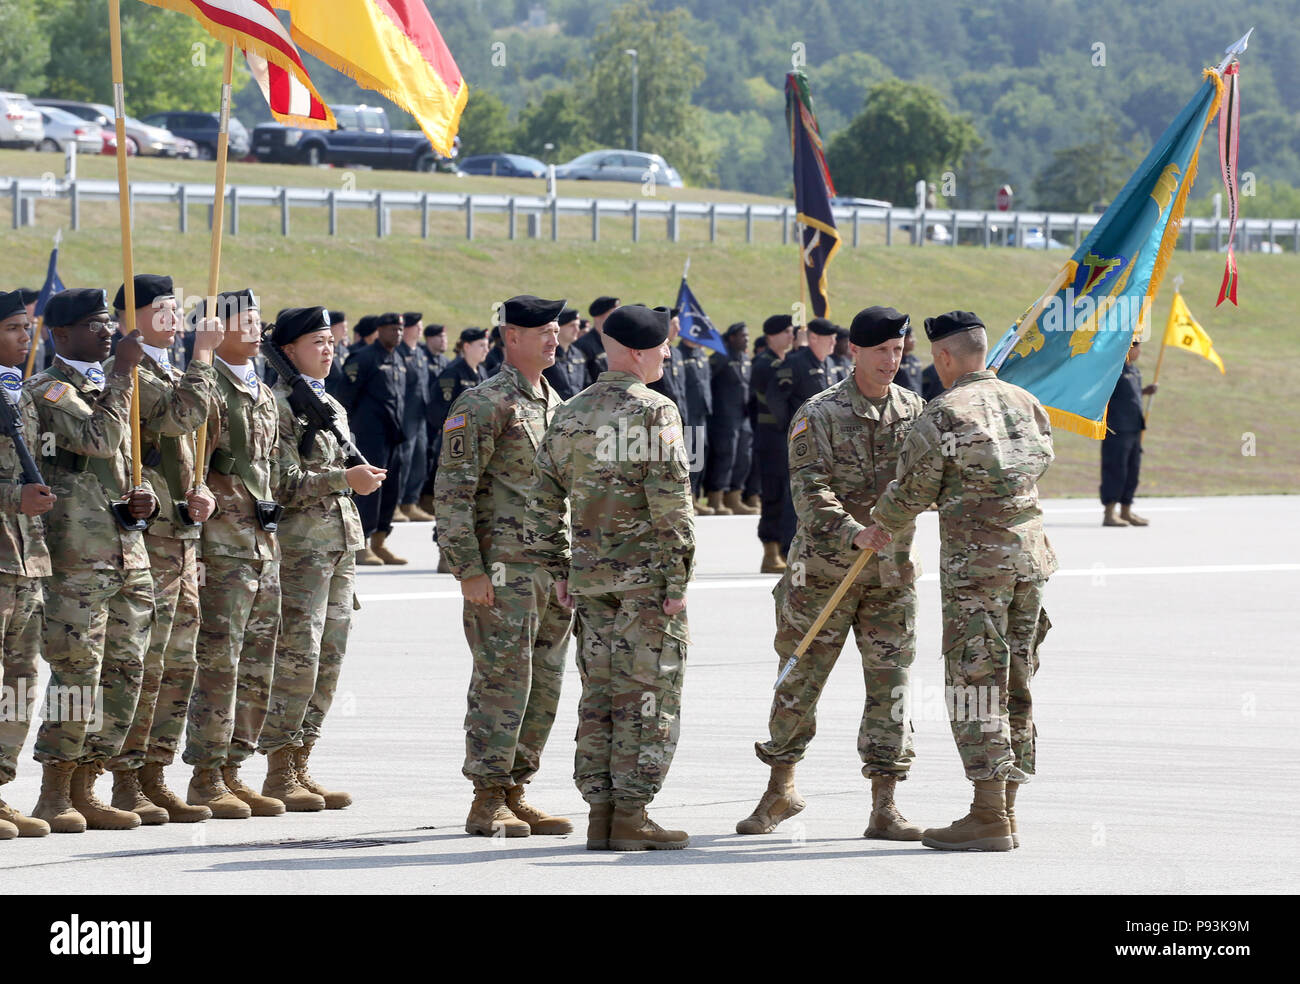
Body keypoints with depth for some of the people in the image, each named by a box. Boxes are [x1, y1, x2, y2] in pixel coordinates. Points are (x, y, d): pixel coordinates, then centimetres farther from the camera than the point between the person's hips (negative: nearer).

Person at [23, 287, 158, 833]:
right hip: (76, 557, -8)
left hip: (127, 552, 8)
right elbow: (97, 438, -21)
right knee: (77, 670, -10)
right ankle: (54, 795, -3)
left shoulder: (111, 389, 21)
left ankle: (85, 790, 13)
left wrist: (145, 500, 6)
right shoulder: (46, 389, -5)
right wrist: (122, 371, -17)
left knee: (124, 671, 7)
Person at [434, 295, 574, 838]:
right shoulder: (482, 405, -9)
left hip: (555, 568, 8)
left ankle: (516, 792, 16)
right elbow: (453, 491, -13)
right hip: (503, 569, -8)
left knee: (544, 688, 8)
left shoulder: (557, 406, 16)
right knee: (502, 682, -8)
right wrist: (468, 569, -18)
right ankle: (488, 803, -4)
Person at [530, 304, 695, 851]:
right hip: (647, 572, -6)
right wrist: (678, 575, -12)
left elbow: (543, 501, 12)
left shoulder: (570, 416, 10)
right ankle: (630, 816, -3)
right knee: (646, 692, -2)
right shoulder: (654, 411, -10)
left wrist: (559, 570, 18)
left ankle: (600, 813, 10)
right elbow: (670, 498, -16)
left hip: (590, 575, 6)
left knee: (599, 693, 10)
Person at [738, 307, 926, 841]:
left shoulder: (914, 411, 8)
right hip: (824, 569, -3)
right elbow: (809, 490, -16)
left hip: (891, 574, 3)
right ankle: (780, 789, 23)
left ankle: (884, 808, 5)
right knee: (800, 680, 5)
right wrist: (853, 533, -30)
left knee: (889, 684, 1)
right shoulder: (819, 414, -6)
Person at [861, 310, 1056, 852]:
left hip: (974, 560, -7)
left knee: (975, 685, -5)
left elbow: (913, 491, -5)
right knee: (1014, 684, 11)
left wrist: (880, 524, 18)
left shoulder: (942, 414, -10)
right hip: (1031, 551, 7)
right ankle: (1005, 810, 14)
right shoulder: (1027, 405, 11)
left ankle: (989, 817, -9)